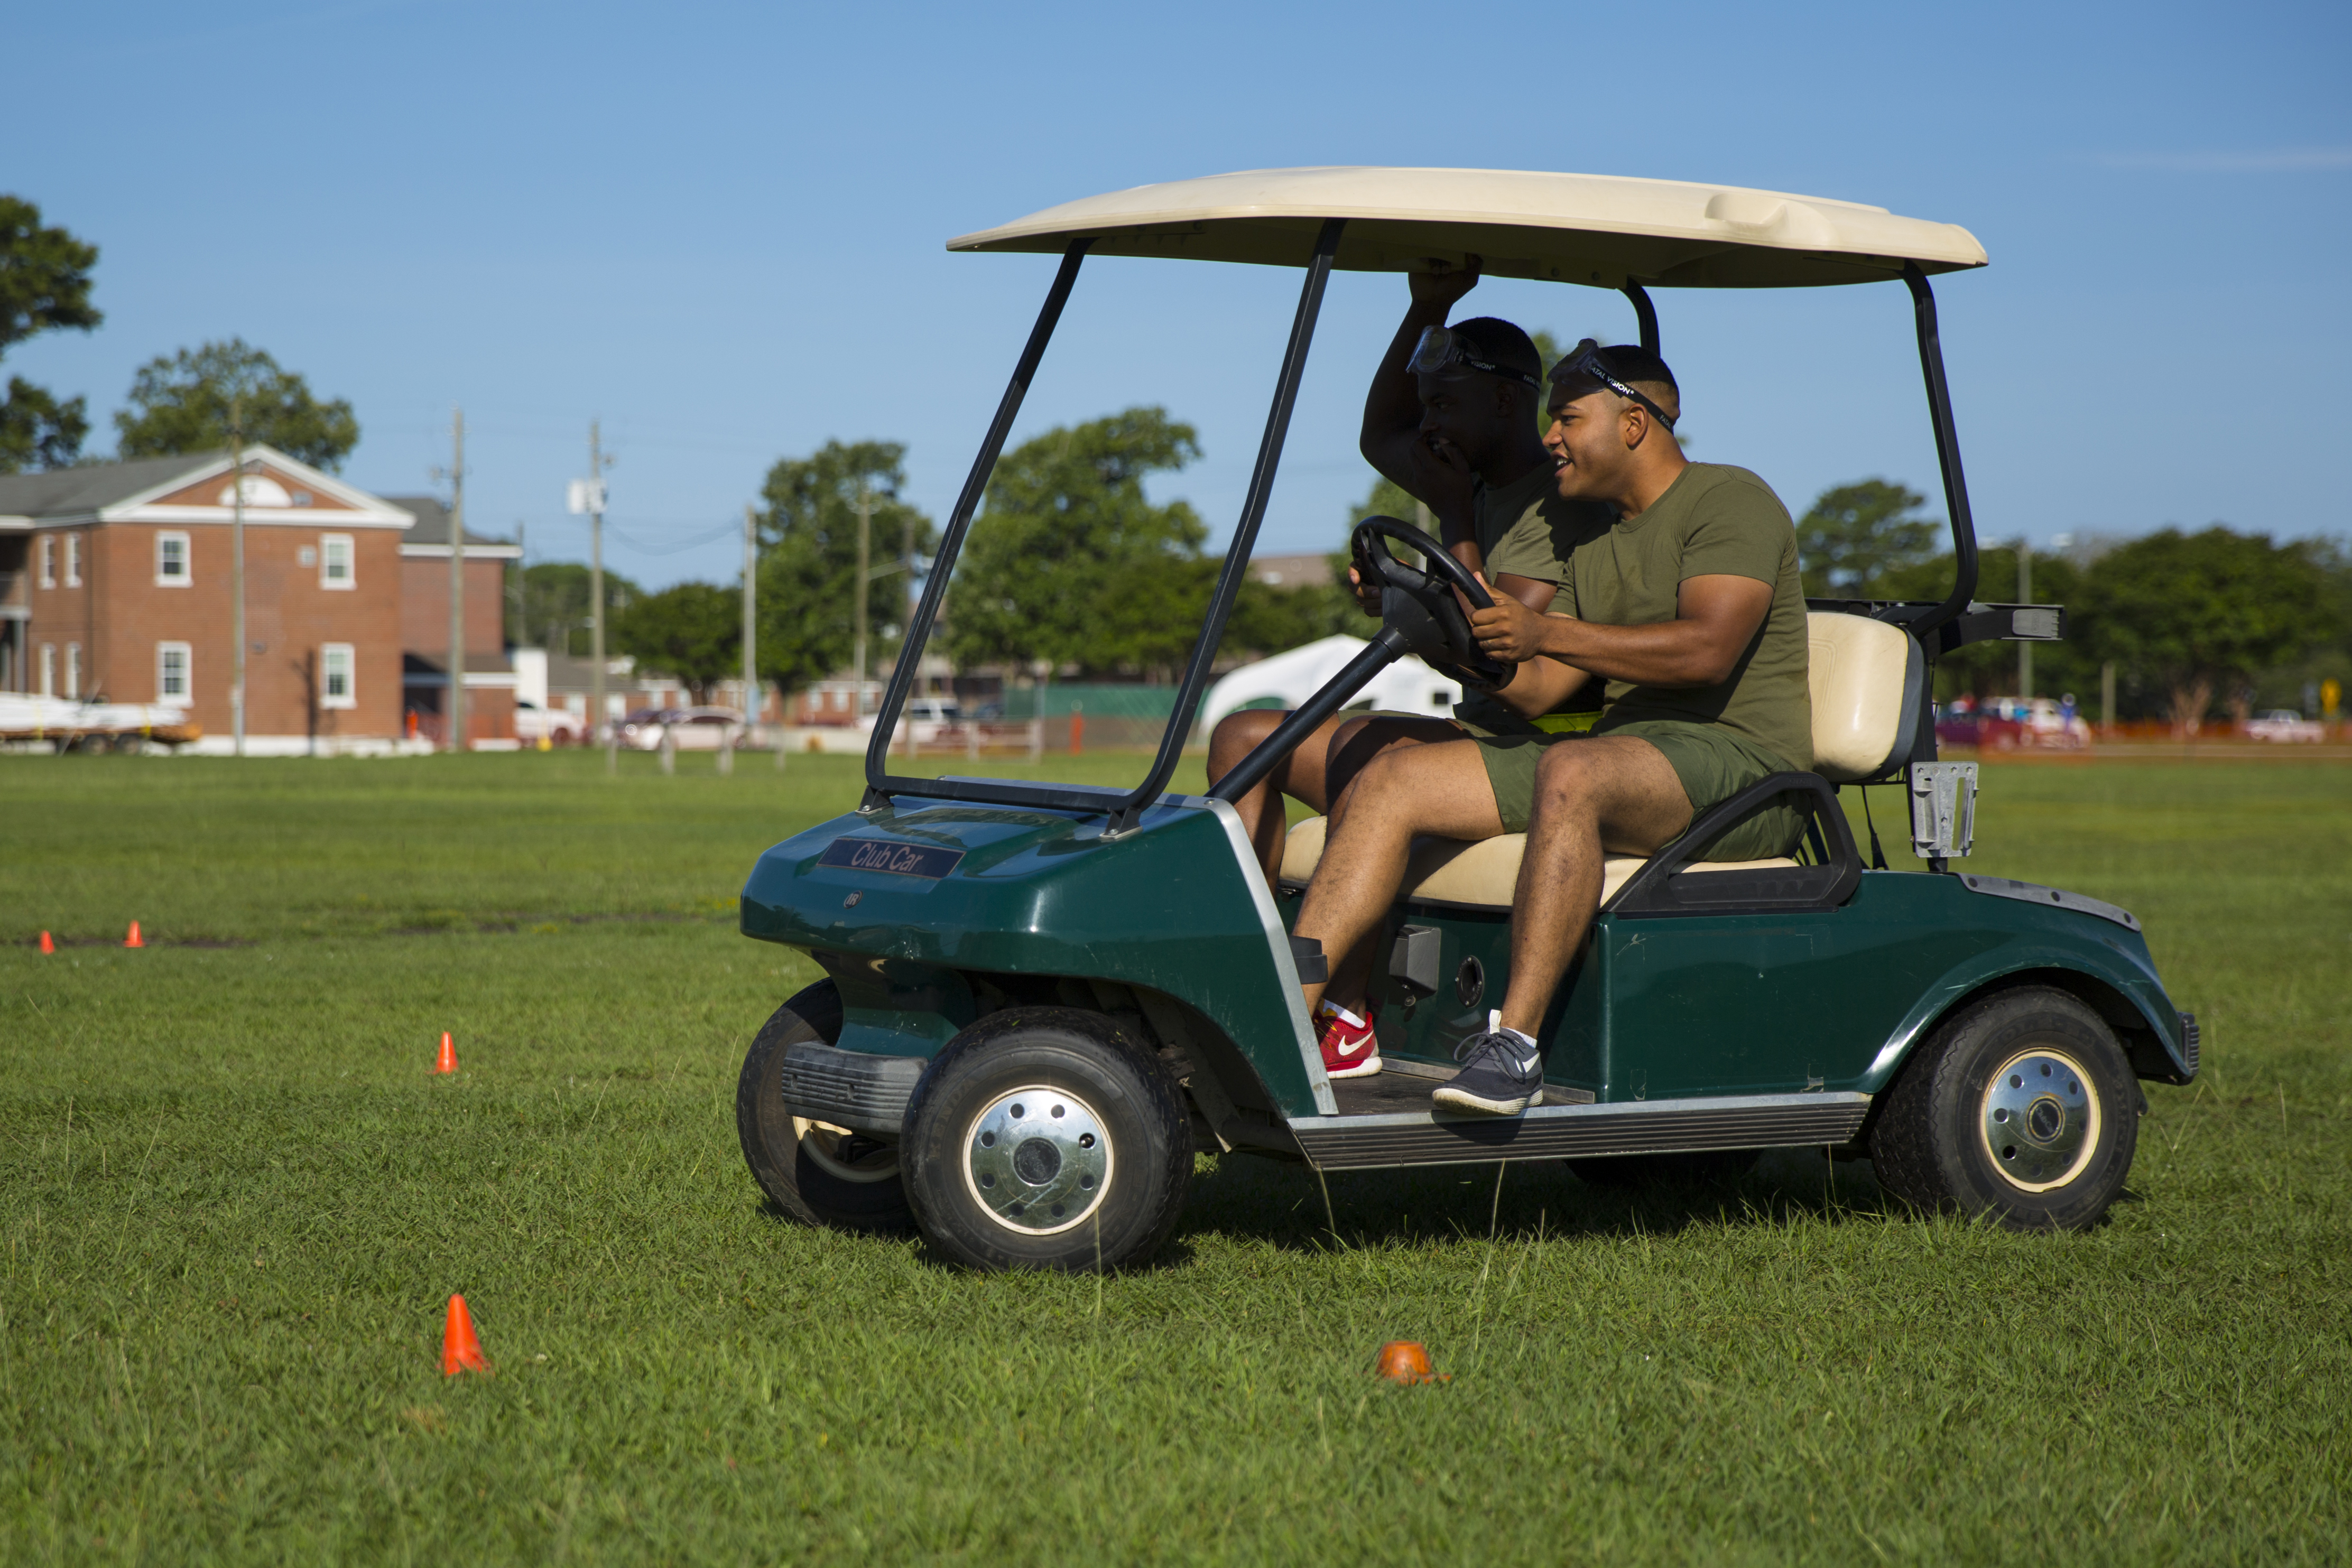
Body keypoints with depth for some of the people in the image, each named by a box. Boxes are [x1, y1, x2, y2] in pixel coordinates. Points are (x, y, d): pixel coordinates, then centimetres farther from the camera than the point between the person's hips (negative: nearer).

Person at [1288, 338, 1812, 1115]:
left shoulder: (1731, 501, -3)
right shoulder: (1594, 543, 23)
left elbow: (1707, 649, -20)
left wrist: (1549, 634, -24)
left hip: (1740, 764, -8)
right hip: (1617, 755, 8)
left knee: (1571, 773, -40)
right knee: (1388, 781, -8)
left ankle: (1515, 1044, -43)